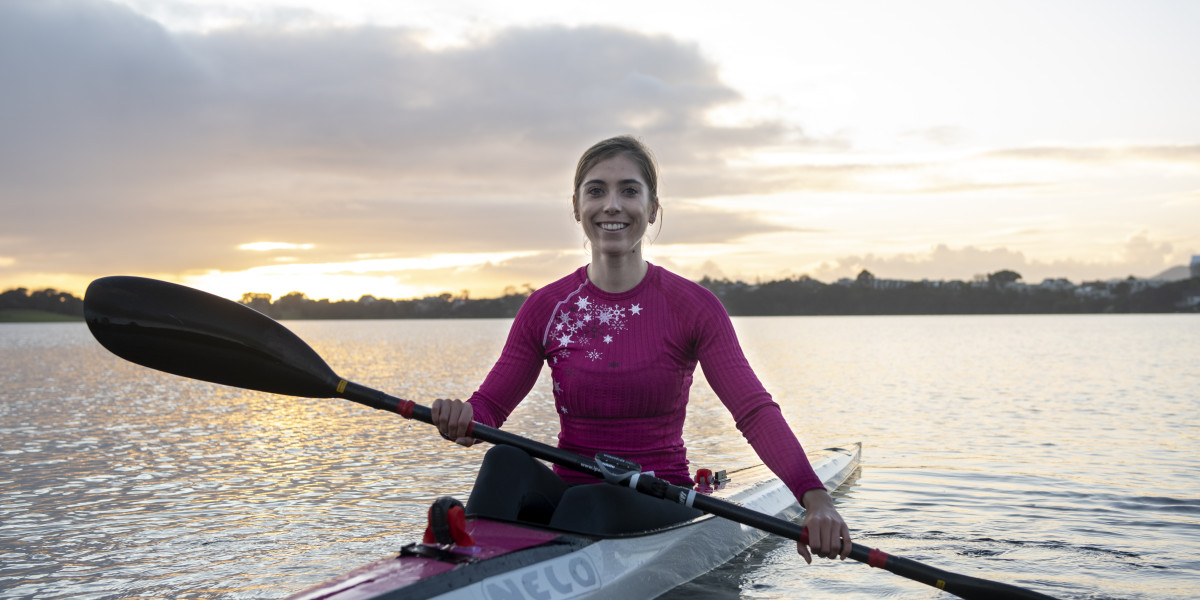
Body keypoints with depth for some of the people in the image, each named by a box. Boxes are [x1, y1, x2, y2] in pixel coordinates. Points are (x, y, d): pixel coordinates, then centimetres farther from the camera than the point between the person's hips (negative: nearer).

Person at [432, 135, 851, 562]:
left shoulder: (693, 307, -4)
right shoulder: (546, 308, 4)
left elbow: (756, 411, -14)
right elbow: (491, 403, 0)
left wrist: (814, 496, -30)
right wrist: (462, 418, -26)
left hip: (659, 505, -2)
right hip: (570, 490, 2)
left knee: (586, 505, -34)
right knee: (506, 463, -29)